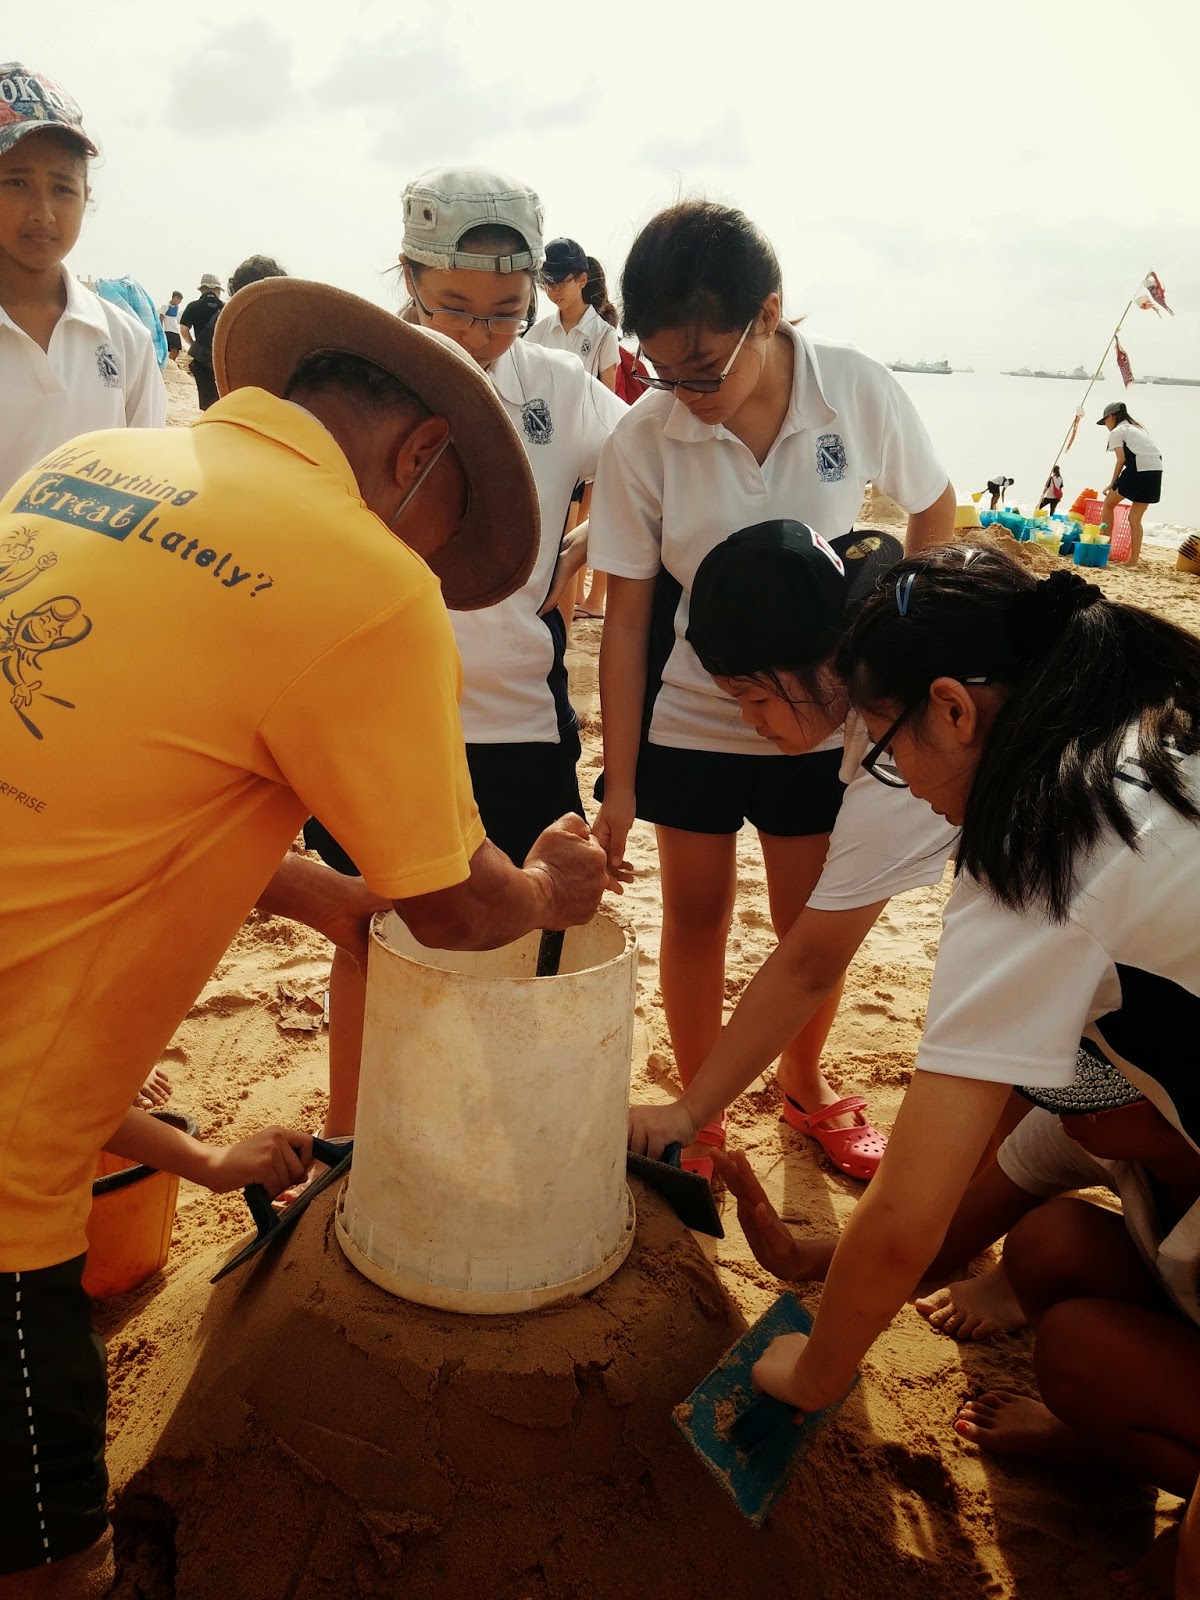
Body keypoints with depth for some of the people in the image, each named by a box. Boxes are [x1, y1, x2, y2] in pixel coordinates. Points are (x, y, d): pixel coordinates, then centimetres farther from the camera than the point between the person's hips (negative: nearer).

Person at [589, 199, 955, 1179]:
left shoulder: (858, 392, -15)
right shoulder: (642, 441, -16)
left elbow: (934, 510, 4)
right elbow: (627, 618, -11)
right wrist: (619, 785, -11)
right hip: (688, 718, 0)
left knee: (813, 921, 11)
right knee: (696, 915, 10)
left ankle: (805, 1086, 39)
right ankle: (700, 1115, 30)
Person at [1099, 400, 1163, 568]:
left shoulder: (1116, 432, 7)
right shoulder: (1137, 429, 29)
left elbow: (1121, 459, -5)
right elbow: (1155, 453, 21)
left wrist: (1112, 484, 2)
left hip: (1138, 470, -7)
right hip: (1156, 472, 7)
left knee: (1109, 503, 16)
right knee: (1135, 518, 14)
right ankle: (1134, 560, 10)